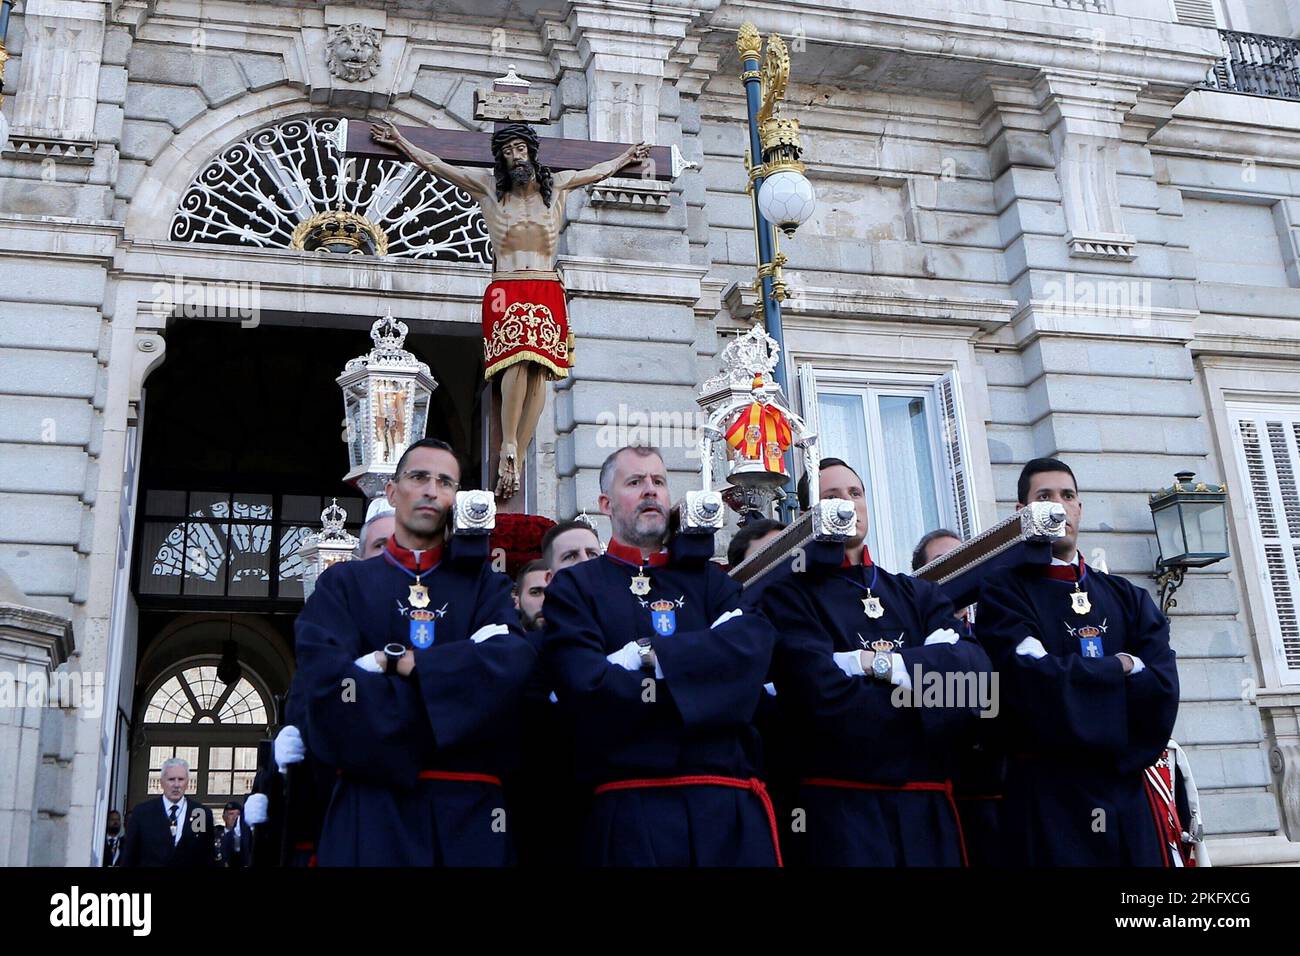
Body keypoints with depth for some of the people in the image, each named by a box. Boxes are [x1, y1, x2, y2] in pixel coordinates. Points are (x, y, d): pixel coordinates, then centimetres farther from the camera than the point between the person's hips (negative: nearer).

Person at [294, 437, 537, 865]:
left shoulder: (484, 584, 12)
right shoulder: (344, 584, 9)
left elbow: (514, 661, -9)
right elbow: (324, 678, -10)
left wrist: (396, 662, -12)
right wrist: (464, 664, -10)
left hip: (469, 804, 2)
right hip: (372, 805, -1)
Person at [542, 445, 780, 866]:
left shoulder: (706, 578, 16)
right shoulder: (573, 586, 6)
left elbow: (754, 643, -5)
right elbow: (585, 686, -11)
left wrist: (650, 655, -13)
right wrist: (708, 676, -6)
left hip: (729, 800, 3)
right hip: (631, 806, -2)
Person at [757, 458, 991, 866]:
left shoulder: (918, 594, 13)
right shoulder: (788, 596, -3)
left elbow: (974, 670, -4)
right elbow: (825, 698, -18)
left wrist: (881, 663, -15)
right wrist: (926, 682, -7)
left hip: (929, 803, 5)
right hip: (841, 806, -5)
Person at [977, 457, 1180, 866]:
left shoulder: (1127, 597, 13)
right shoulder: (1004, 591, -2)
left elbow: (1162, 686, -2)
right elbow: (1033, 679, -17)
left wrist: (1072, 675, -12)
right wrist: (1120, 667, -4)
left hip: (1129, 790, 4)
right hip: (1048, 796, -4)